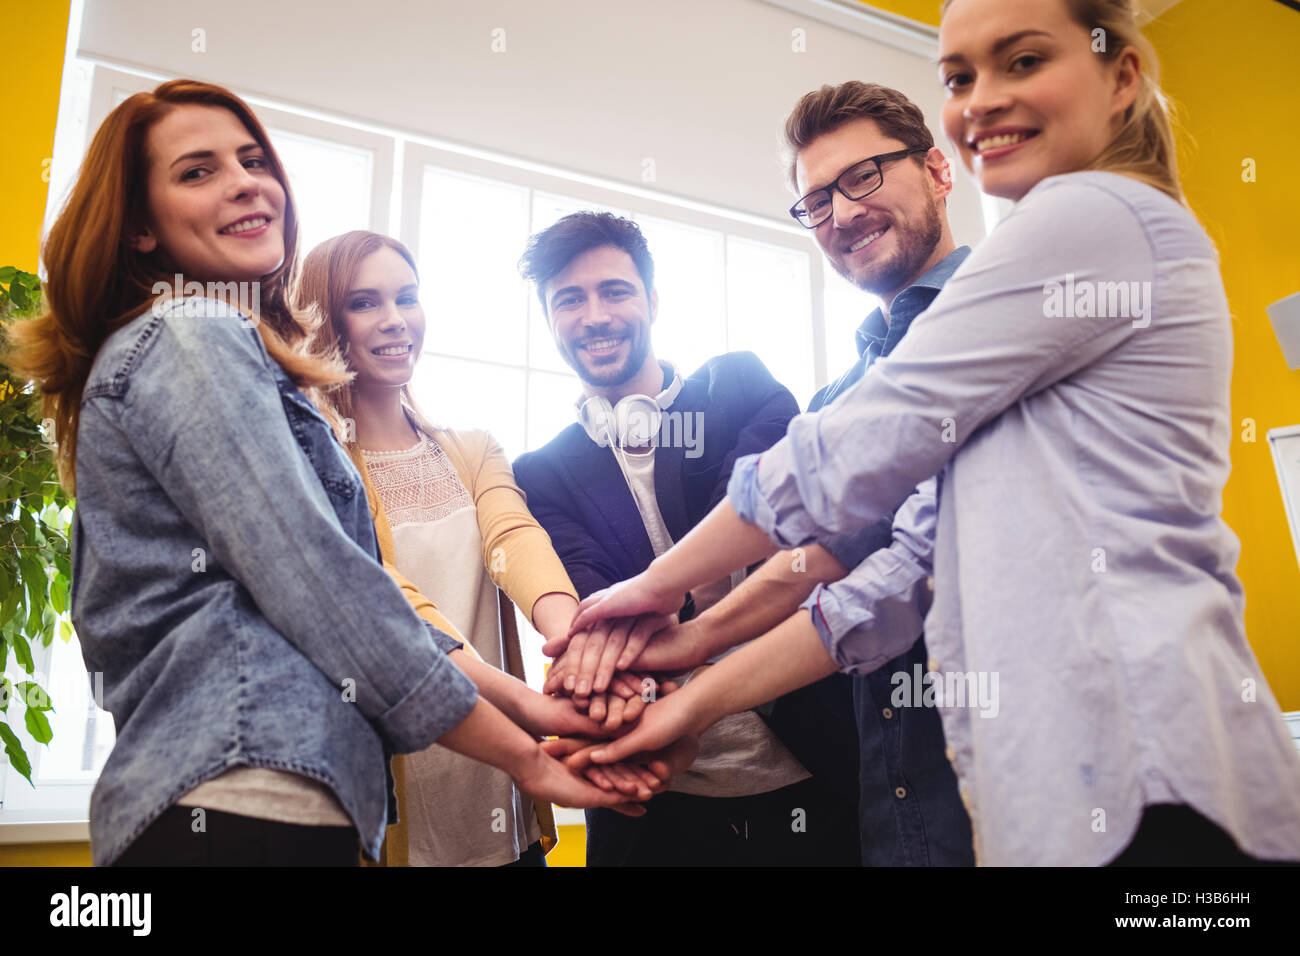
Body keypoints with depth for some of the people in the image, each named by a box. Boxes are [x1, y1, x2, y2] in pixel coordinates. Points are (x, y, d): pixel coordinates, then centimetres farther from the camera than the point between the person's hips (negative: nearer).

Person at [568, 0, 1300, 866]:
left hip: (1137, 785, -8)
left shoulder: (1094, 212, -8)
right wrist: (700, 696, 8)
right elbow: (920, 565, 12)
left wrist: (658, 582, 2)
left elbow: (854, 453, -11)